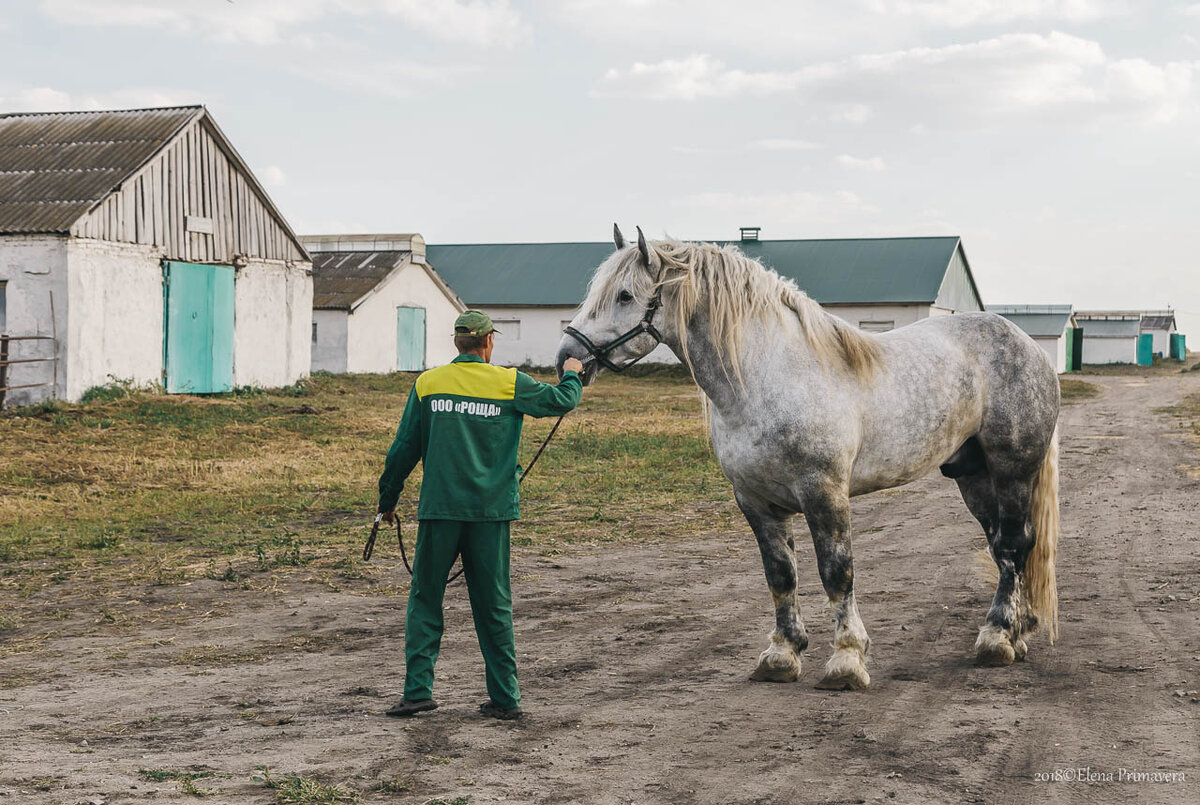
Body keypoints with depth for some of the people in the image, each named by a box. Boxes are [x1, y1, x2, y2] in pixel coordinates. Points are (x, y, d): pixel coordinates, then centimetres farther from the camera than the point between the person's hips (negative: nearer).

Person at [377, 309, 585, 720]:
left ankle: (418, 689, 2)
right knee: (493, 606, 8)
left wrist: (387, 500, 16)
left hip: (439, 508, 0)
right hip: (491, 510, 0)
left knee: (425, 599, 9)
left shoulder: (427, 384, 1)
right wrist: (571, 375, 30)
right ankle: (505, 697, 10)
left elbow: (404, 449, 4)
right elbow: (561, 401, 7)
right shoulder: (510, 383, -1)